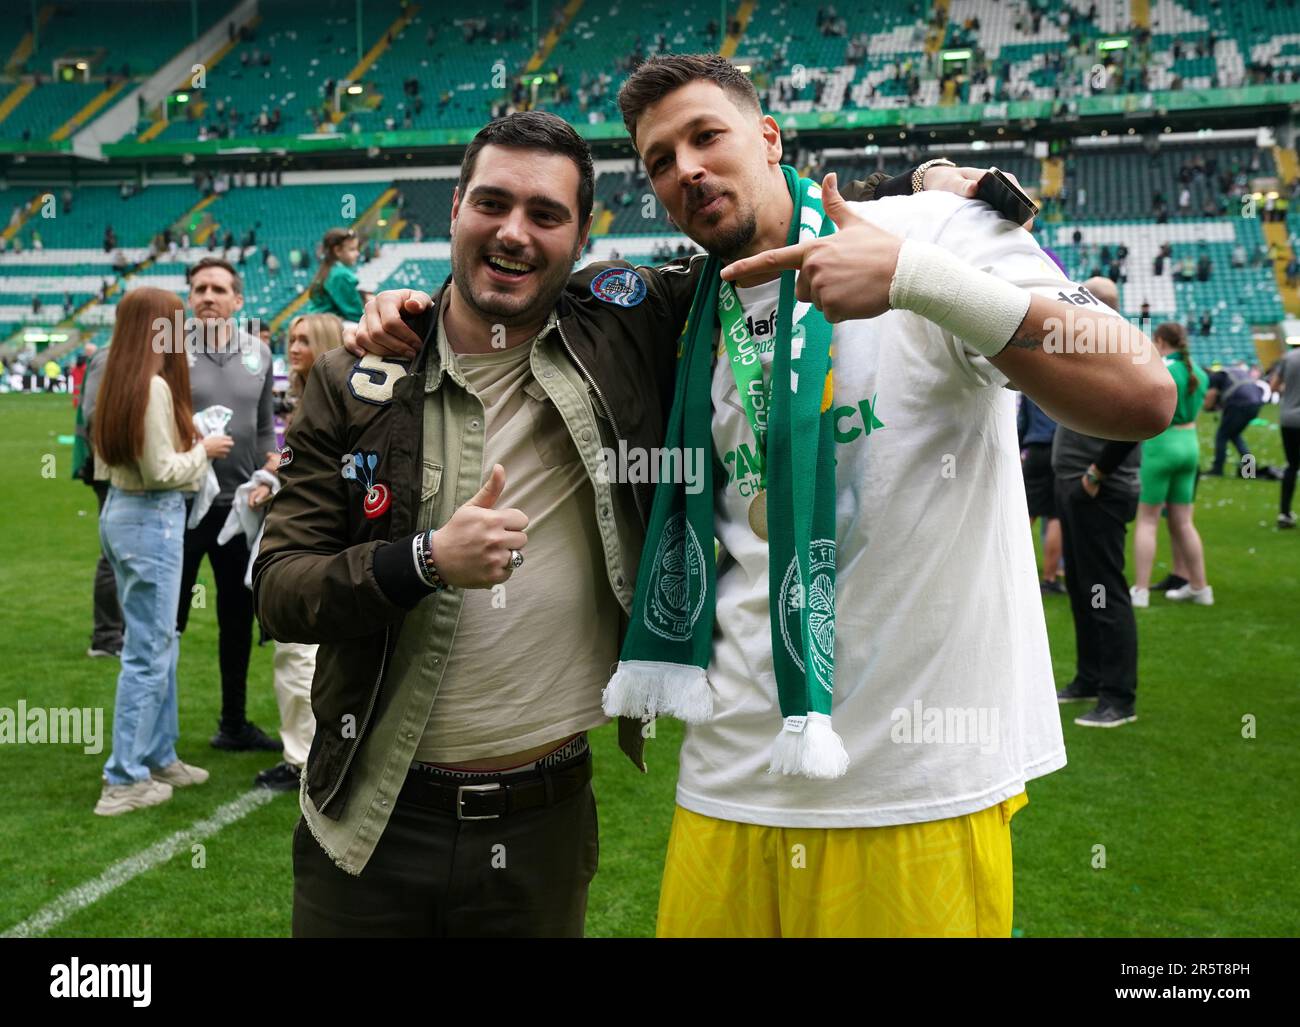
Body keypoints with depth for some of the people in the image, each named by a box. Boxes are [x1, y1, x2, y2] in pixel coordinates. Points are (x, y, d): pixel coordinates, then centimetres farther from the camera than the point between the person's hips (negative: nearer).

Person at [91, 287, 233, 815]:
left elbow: (108, 459, 13)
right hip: (152, 520, -10)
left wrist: (189, 443, 12)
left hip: (120, 512, 10)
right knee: (148, 650, -2)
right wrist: (203, 450, -4)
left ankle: (159, 757, 28)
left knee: (159, 642, 18)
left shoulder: (118, 383, 9)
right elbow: (161, 472, -20)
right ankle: (124, 781, 5)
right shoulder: (155, 387, -19)